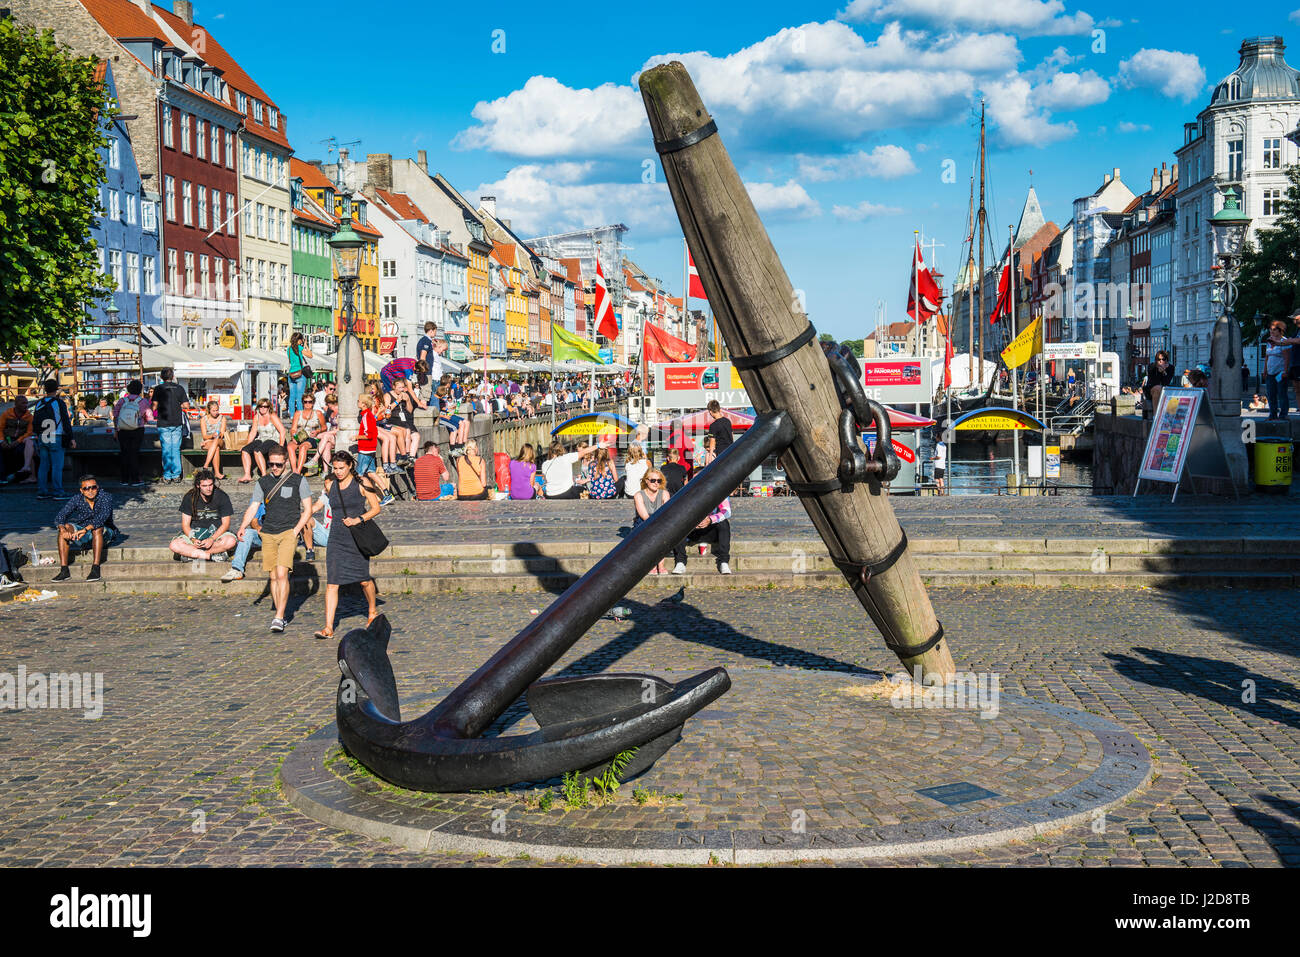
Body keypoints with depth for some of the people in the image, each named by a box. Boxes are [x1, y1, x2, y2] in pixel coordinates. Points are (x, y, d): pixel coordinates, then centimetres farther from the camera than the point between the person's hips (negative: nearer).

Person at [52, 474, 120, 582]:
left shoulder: (105, 497, -16)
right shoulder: (76, 500, -7)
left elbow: (103, 515, -34)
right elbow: (59, 518, -15)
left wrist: (85, 529, -47)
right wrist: (63, 530, -38)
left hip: (106, 534, -3)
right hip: (85, 536, 4)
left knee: (97, 528, -35)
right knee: (66, 527, -20)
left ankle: (95, 568, -38)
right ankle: (64, 570, -25)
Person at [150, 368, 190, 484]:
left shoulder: (158, 389, -3)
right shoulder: (179, 388, 3)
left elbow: (154, 406, -7)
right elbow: (186, 406, 2)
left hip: (163, 423, -2)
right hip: (177, 422, 2)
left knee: (166, 450, 2)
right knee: (176, 449, 9)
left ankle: (167, 477, 2)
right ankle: (176, 475, 10)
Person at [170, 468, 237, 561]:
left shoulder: (222, 497, -8)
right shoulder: (189, 497, -5)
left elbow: (225, 524, -6)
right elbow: (185, 524, -3)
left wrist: (211, 539, -22)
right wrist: (193, 539, -23)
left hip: (217, 532, -1)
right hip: (195, 532, 1)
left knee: (230, 541, -35)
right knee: (174, 546, -27)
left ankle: (190, 553, -23)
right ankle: (214, 555, -27)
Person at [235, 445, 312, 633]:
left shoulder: (298, 480, 3)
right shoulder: (262, 483, 11)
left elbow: (307, 510, 3)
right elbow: (252, 508, 6)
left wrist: (295, 531, -7)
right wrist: (242, 527, -11)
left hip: (288, 532, -4)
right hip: (268, 534, 4)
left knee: (282, 574, -16)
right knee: (273, 576, 4)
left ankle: (279, 617, -17)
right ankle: (279, 614, 13)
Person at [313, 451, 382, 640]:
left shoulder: (361, 483, -5)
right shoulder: (330, 484, 5)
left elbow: (376, 508, -5)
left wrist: (358, 519, -15)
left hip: (358, 537, -2)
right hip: (337, 537, 2)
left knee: (364, 580, 4)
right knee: (332, 583, -7)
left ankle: (372, 612, 34)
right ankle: (328, 628, -9)